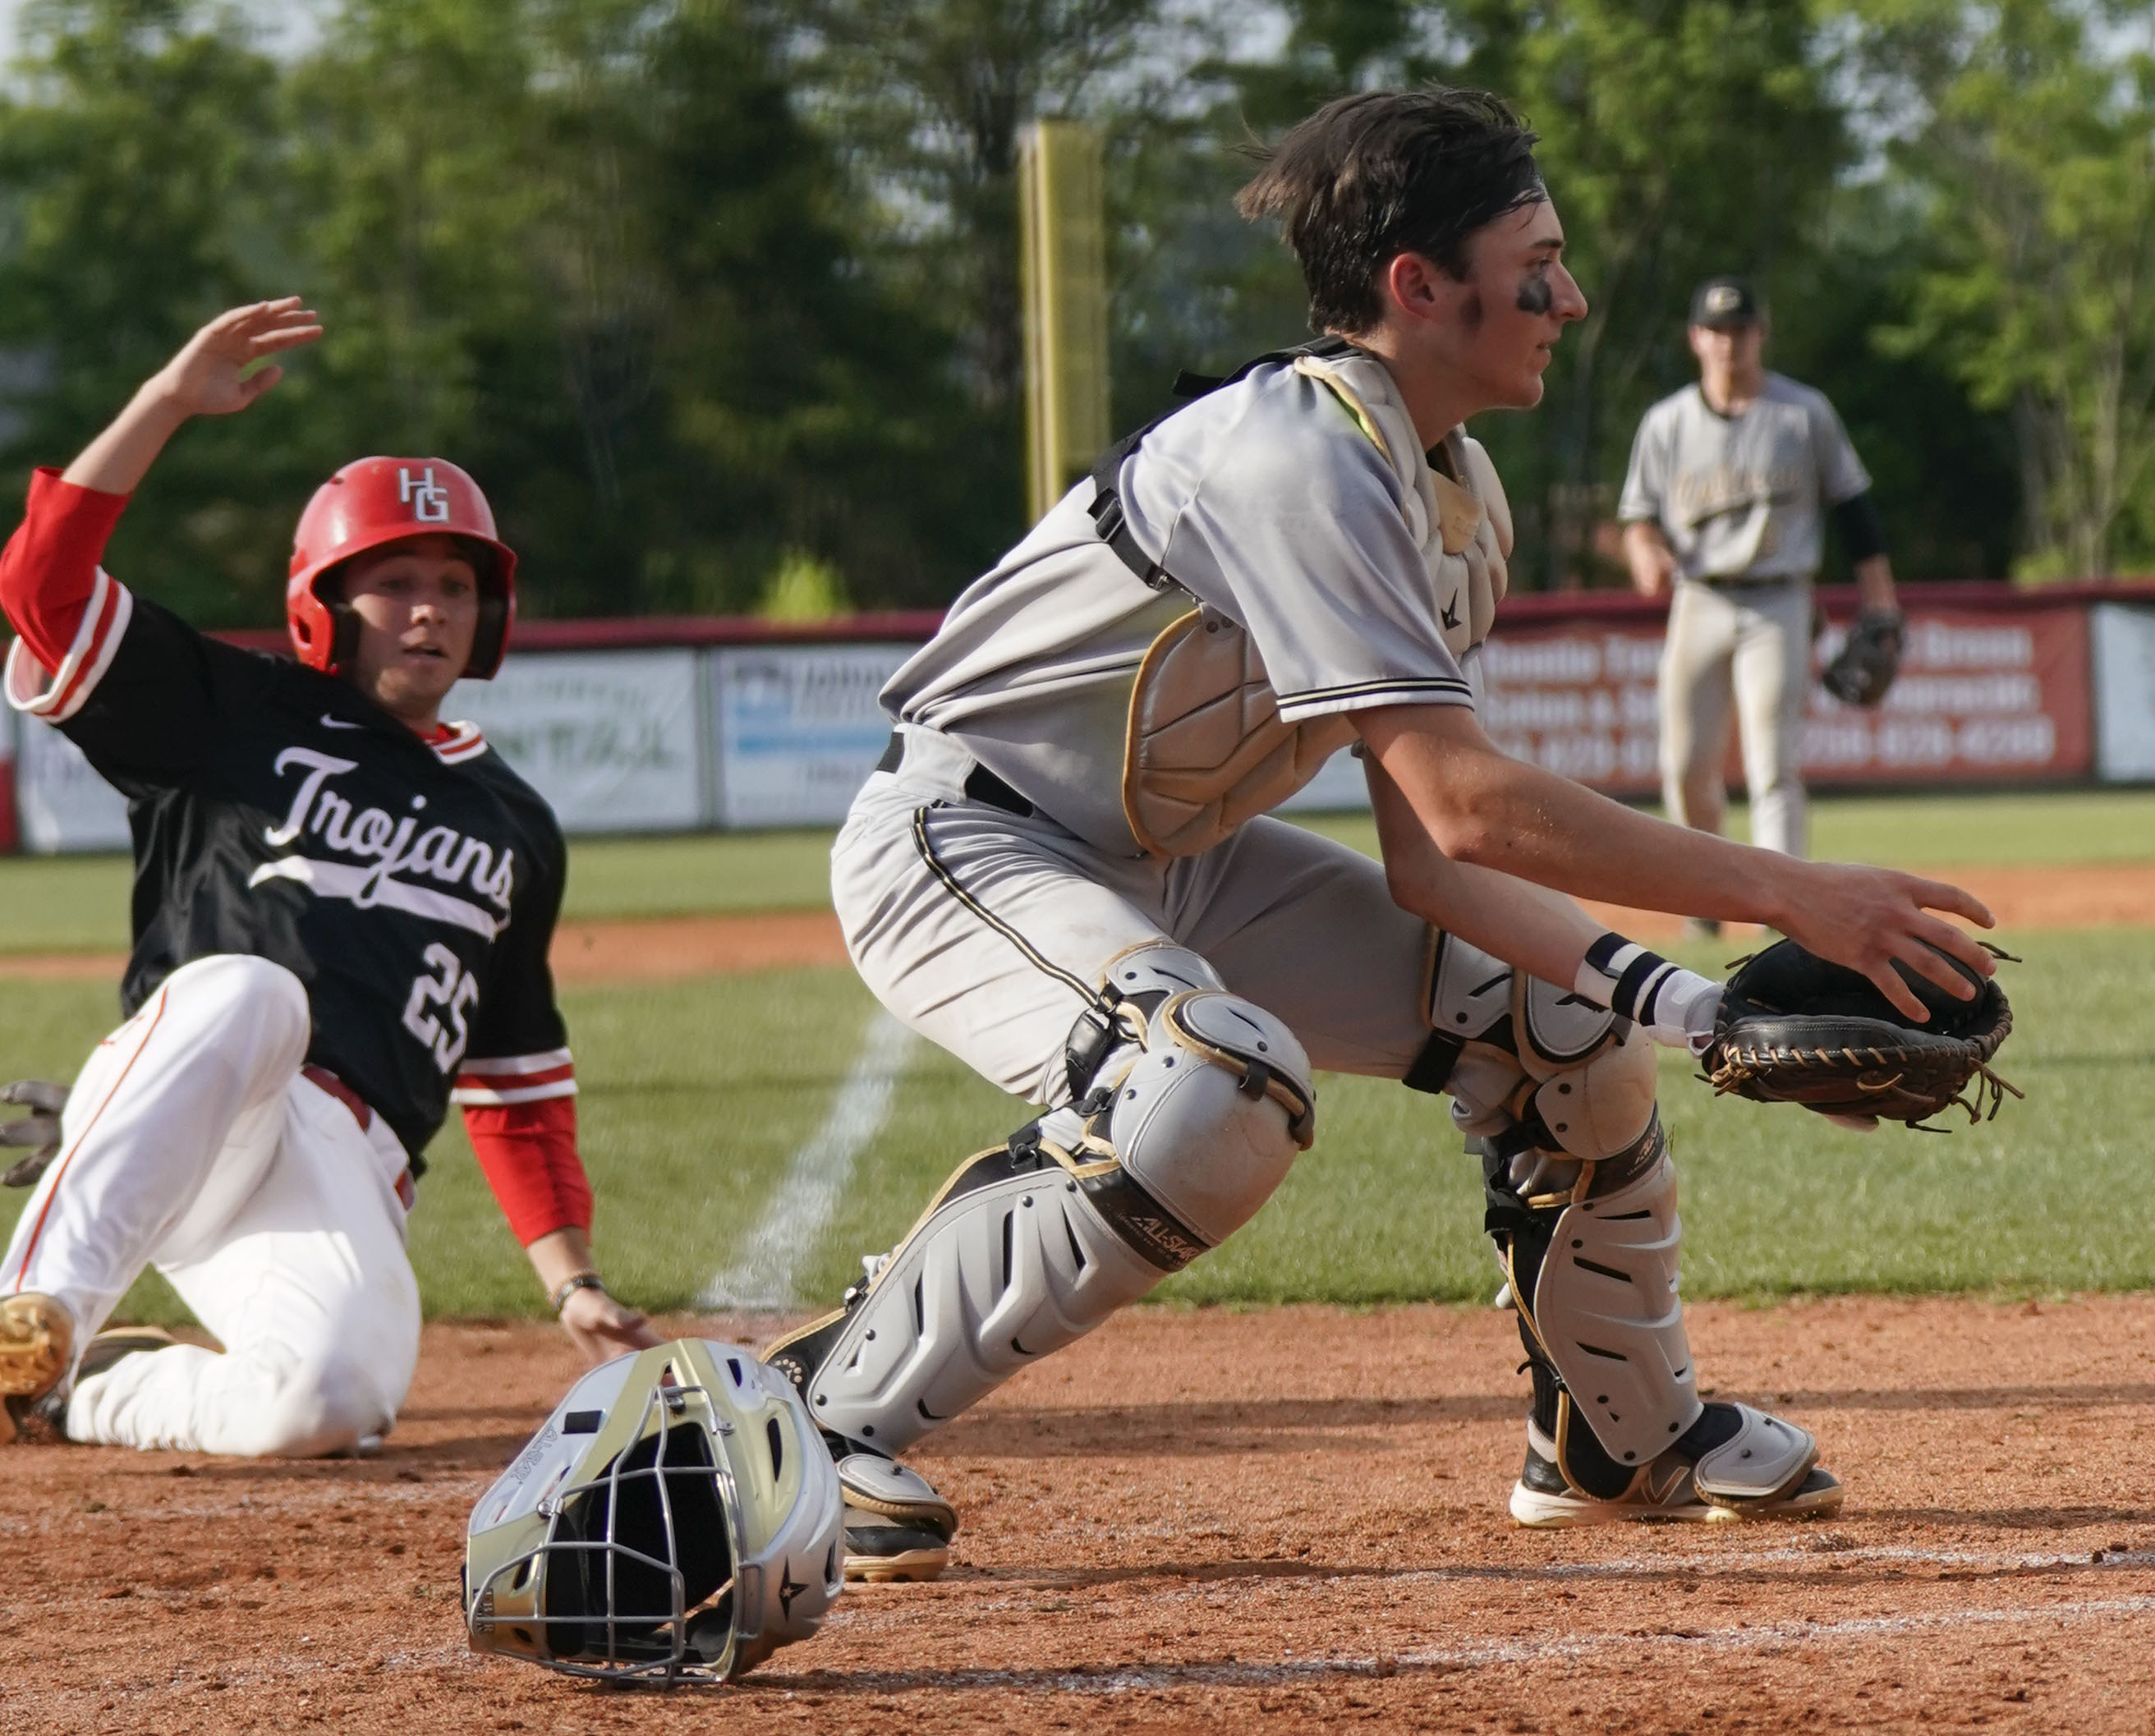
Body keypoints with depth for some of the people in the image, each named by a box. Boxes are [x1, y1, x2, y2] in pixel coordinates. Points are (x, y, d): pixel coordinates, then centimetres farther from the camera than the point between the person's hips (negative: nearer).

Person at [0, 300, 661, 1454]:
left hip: (342, 1176, 3)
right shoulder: (239, 719, 13)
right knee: (252, 990, -40)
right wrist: (170, 400, -4)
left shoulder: (511, 825, 25)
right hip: (160, 1117, -3)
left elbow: (517, 1088, 27)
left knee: (335, 1394, -32)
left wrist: (573, 1284, 17)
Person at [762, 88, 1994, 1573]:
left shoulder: (1460, 498, 2)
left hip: (1170, 860, 10)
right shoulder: (1300, 456, -28)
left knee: (1569, 1018, 6)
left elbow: (1428, 864, -2)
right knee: (1224, 1091, -36)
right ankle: (834, 1410, -23)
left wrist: (1688, 1001, -15)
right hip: (963, 840, -10)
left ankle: (1622, 1436, 28)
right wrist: (1789, 894, -33)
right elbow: (1467, 805, -34)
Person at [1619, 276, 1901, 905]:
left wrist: (1880, 599, 3)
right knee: (1687, 764, 1)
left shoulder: (1805, 414, 5)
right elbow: (1639, 515, 9)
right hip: (1699, 605, 2)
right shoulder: (1667, 422, 8)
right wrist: (1647, 554, -15)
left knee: (1774, 767, -11)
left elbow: (1850, 503, 9)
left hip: (1778, 603, -2)